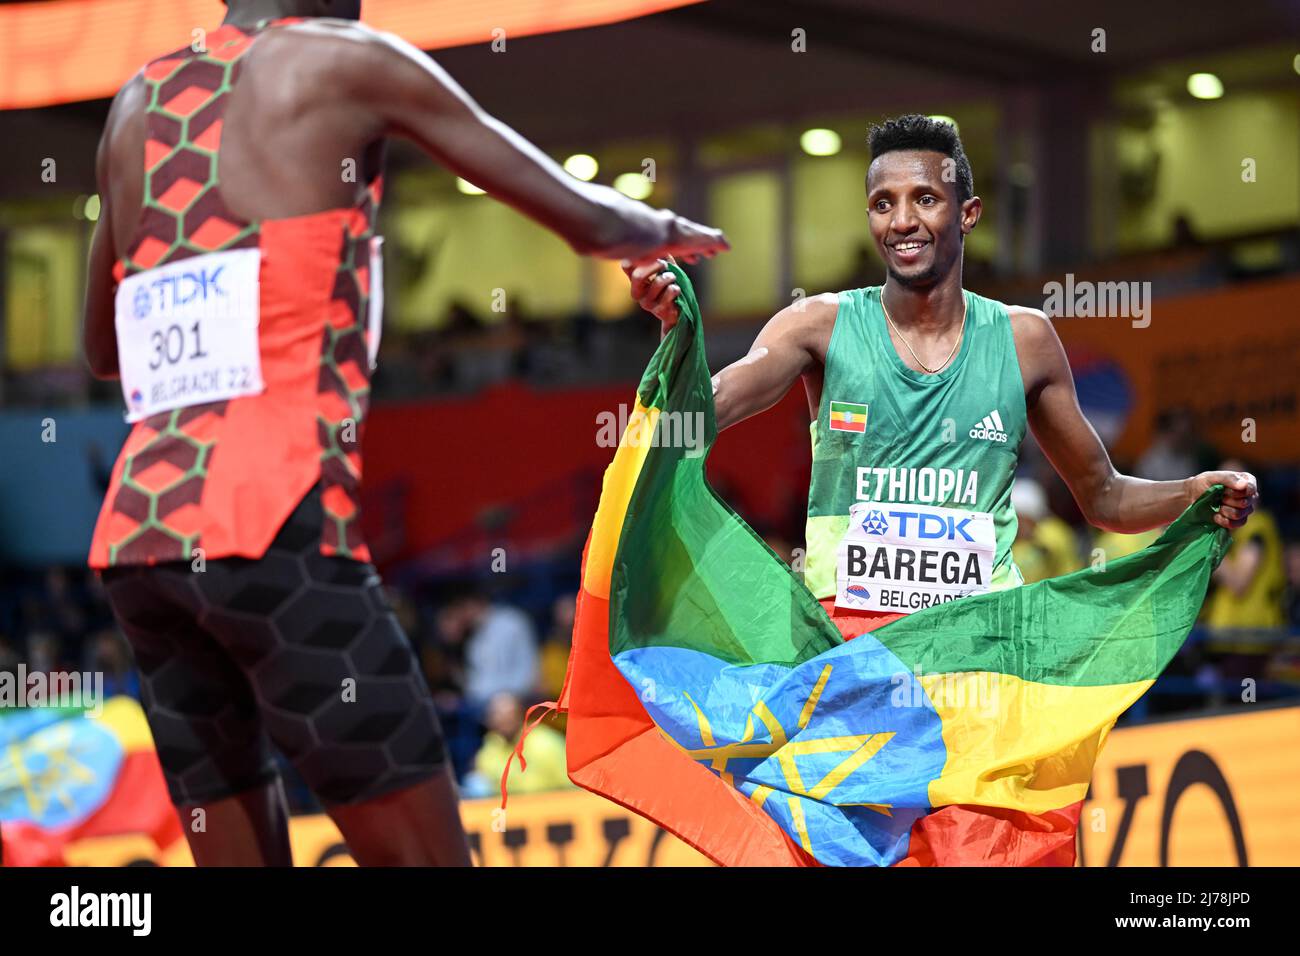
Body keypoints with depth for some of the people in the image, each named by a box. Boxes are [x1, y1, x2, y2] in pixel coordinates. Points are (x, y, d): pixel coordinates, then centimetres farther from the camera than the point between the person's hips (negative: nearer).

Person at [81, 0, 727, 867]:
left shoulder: (136, 103, 20)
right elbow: (582, 217, 10)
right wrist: (665, 231, 31)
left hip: (138, 542, 7)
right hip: (271, 535, -6)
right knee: (426, 857, -3)